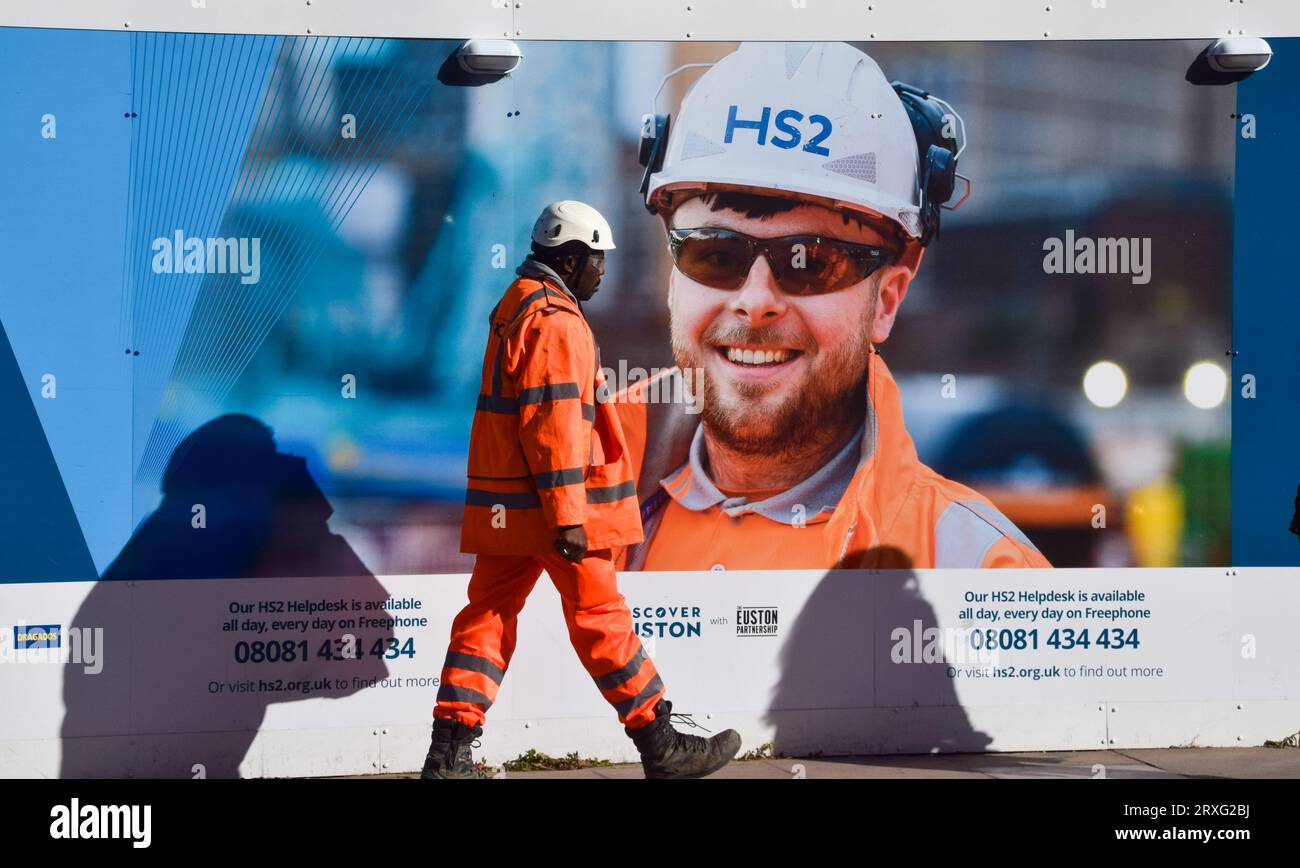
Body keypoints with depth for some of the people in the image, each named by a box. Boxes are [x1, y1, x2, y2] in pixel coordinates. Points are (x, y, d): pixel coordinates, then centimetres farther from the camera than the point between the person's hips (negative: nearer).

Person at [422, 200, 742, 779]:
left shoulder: (515, 307, 18)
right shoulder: (556, 321, -15)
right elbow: (553, 424, -21)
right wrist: (568, 517, -22)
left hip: (505, 505, 10)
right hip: (549, 504, -10)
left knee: (488, 616, 7)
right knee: (600, 618, -3)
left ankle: (449, 754, 6)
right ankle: (661, 748, 5)